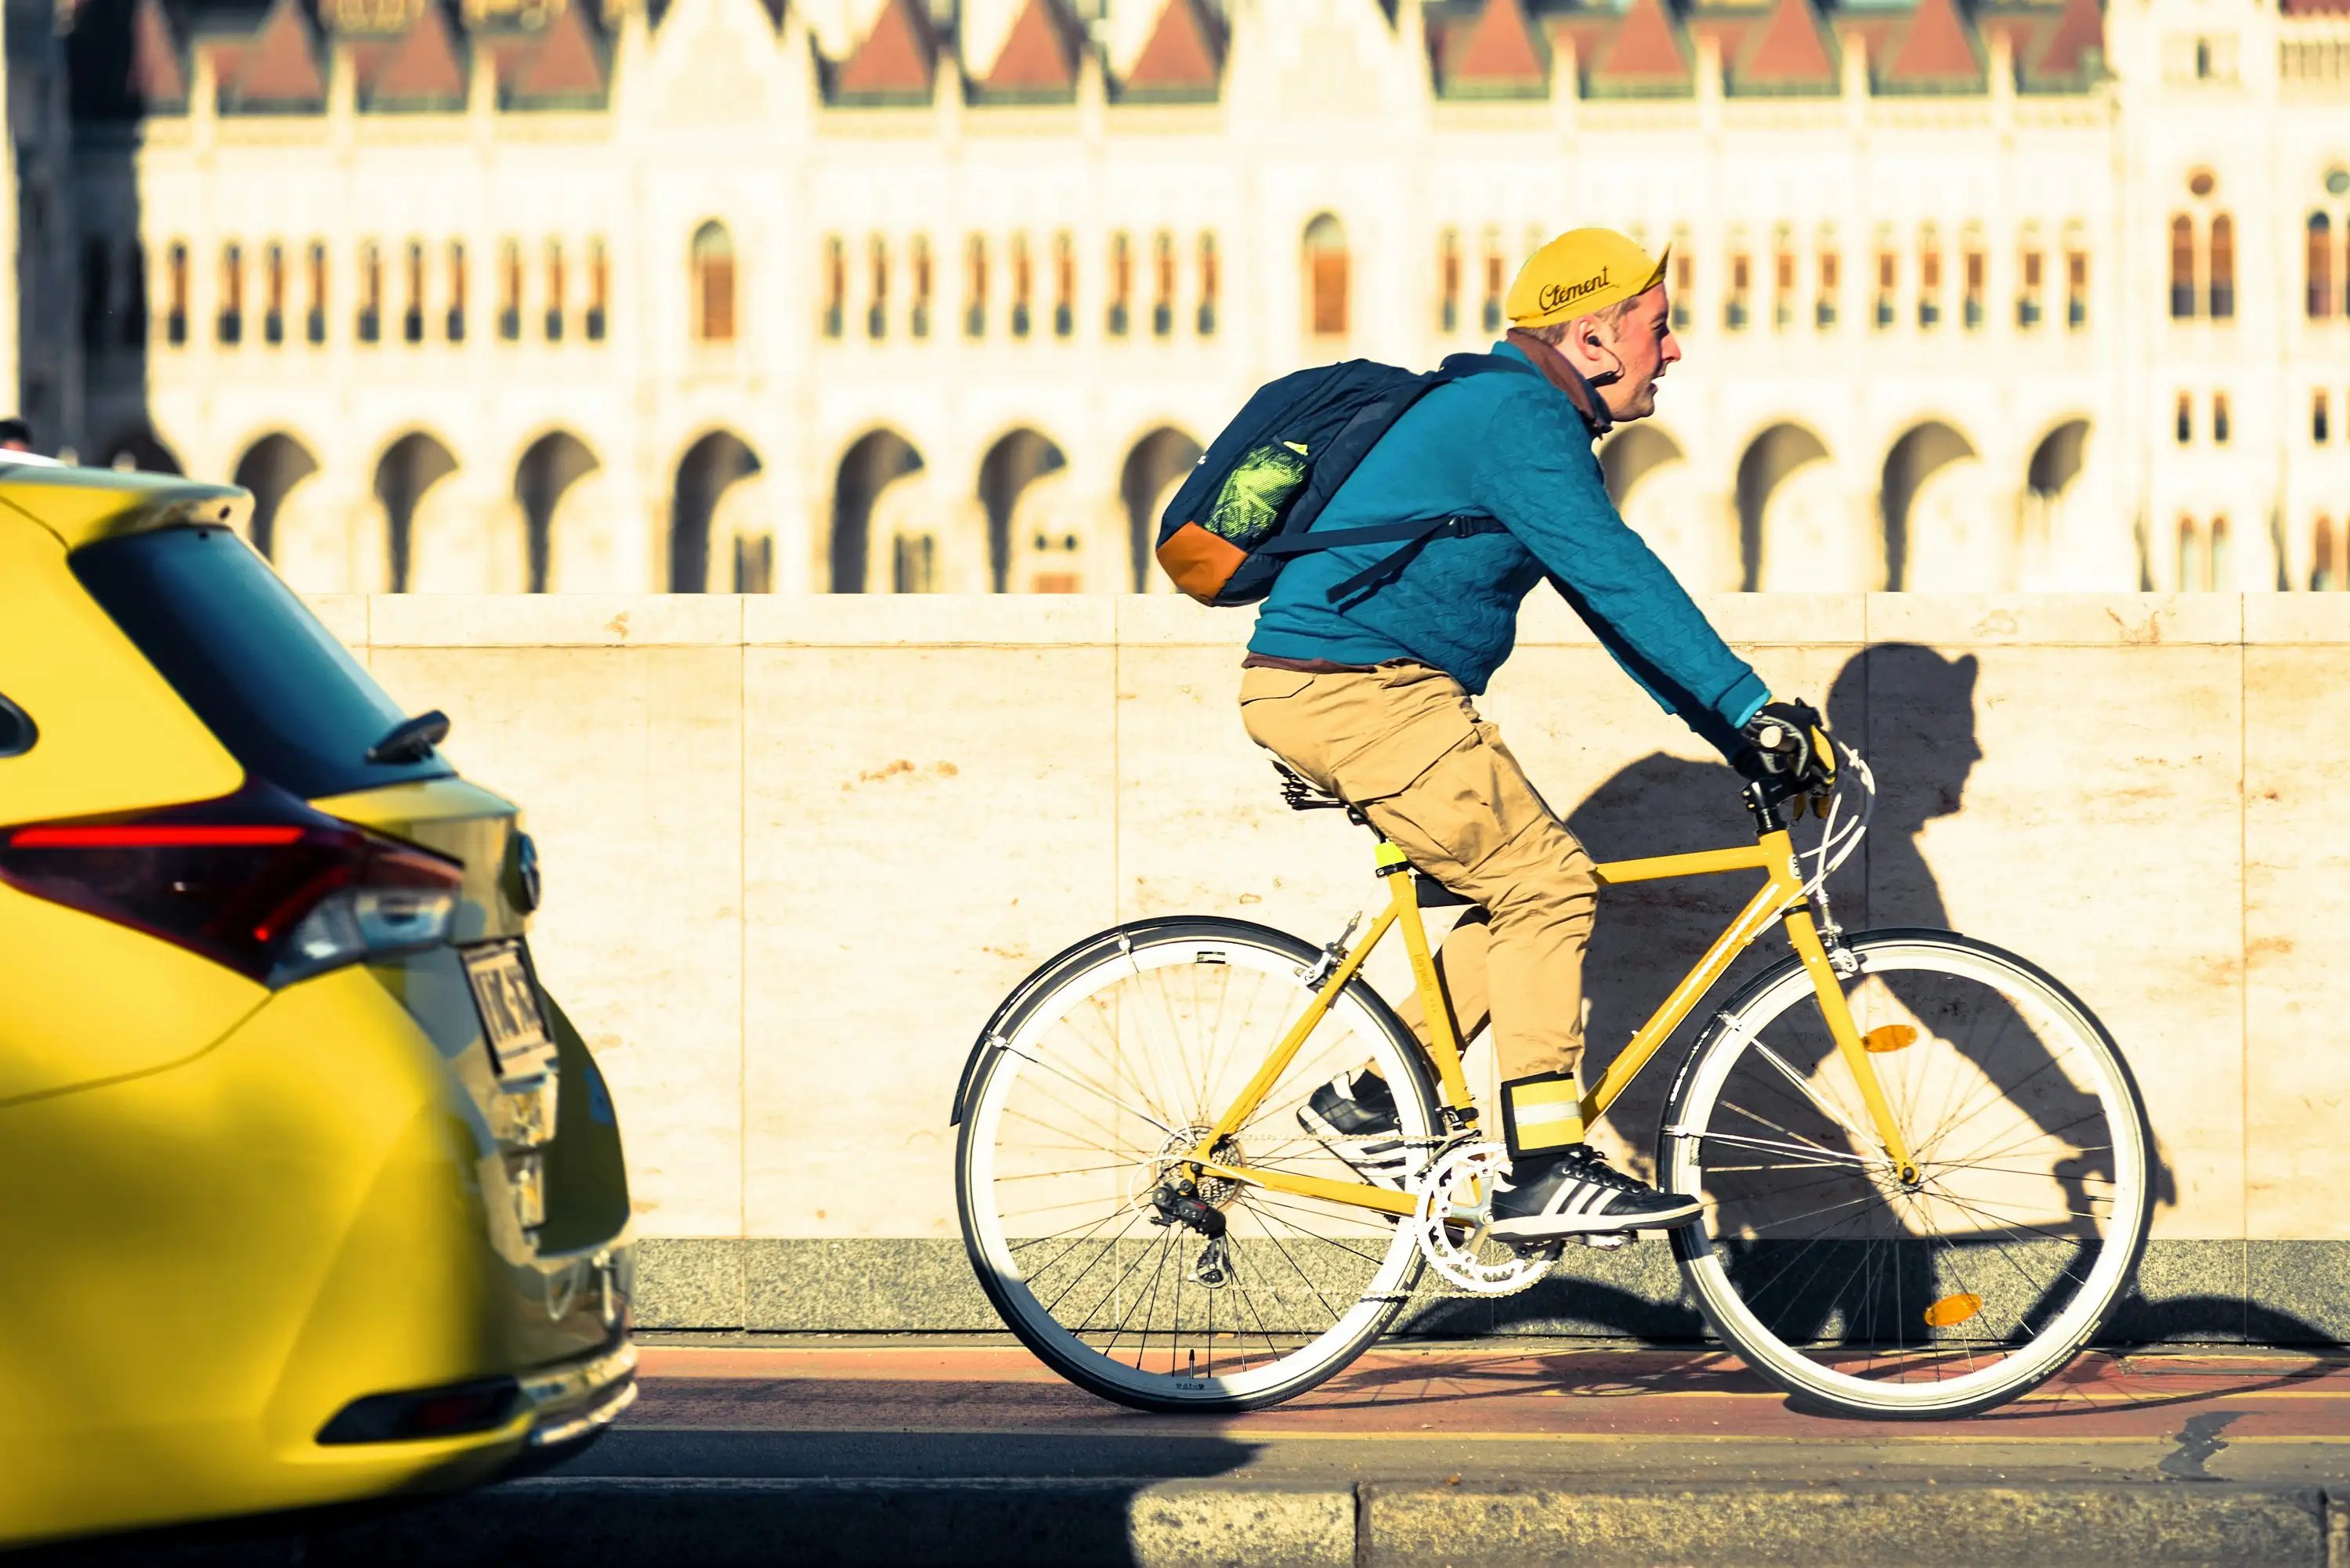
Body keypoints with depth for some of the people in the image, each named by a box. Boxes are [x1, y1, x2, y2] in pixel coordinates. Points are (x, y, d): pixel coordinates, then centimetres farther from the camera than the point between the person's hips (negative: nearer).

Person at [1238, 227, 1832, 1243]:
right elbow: (1622, 582, -23)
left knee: (1533, 889, 11)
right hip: (1358, 691, -10)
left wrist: (1736, 730, 15)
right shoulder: (1519, 417, -14)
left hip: (1336, 690, 10)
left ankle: (1370, 1102, 15)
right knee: (1547, 886, -11)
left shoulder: (1525, 418, 20)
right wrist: (1755, 711, -25)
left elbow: (1611, 601, 21)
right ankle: (1543, 1175, -12)